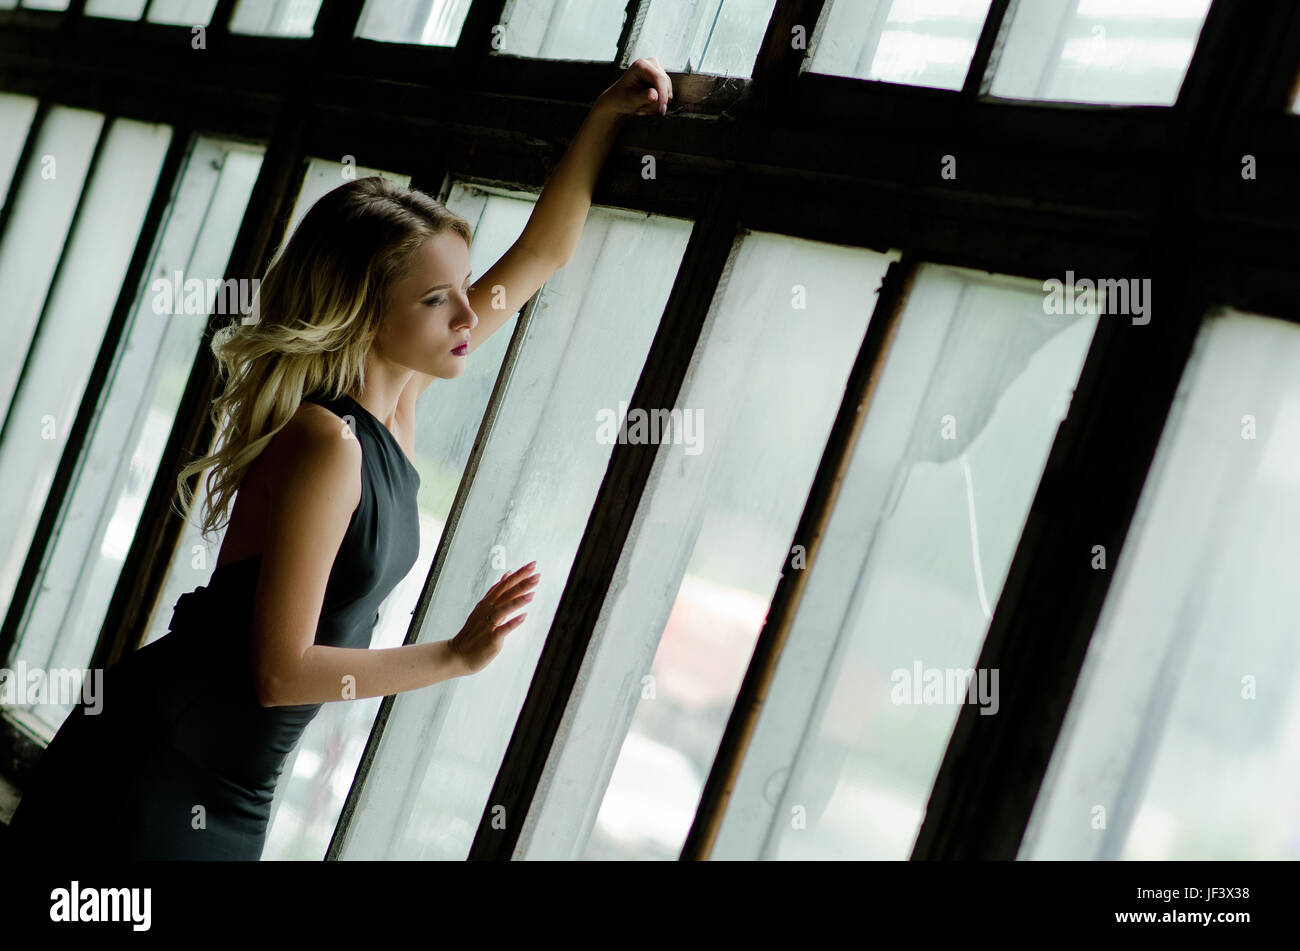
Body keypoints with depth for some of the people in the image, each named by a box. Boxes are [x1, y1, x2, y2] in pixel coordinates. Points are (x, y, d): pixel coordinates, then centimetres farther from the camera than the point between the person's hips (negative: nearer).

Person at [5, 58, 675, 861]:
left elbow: (543, 252, 12)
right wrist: (458, 656, -20)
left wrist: (606, 116, 8)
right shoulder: (326, 442, -24)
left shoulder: (397, 390, 0)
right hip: (153, 774, -8)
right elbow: (280, 671, -23)